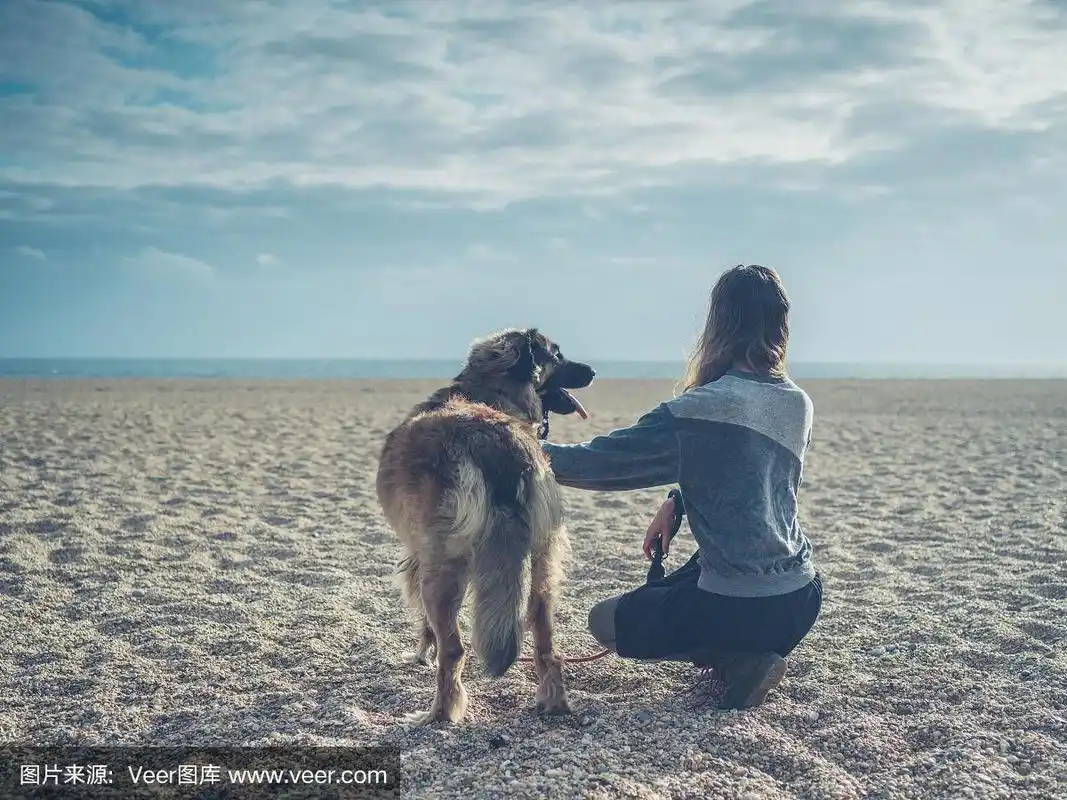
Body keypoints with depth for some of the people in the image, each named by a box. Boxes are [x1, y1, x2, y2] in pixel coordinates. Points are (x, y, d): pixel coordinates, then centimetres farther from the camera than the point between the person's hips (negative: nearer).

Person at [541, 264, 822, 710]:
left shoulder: (699, 411, -19)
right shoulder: (799, 405, 2)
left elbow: (602, 461, -11)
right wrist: (676, 501, 11)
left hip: (740, 610, -7)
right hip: (801, 599, 7)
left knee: (606, 622, 18)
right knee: (666, 592, 34)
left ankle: (738, 661, 0)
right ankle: (750, 653, 11)